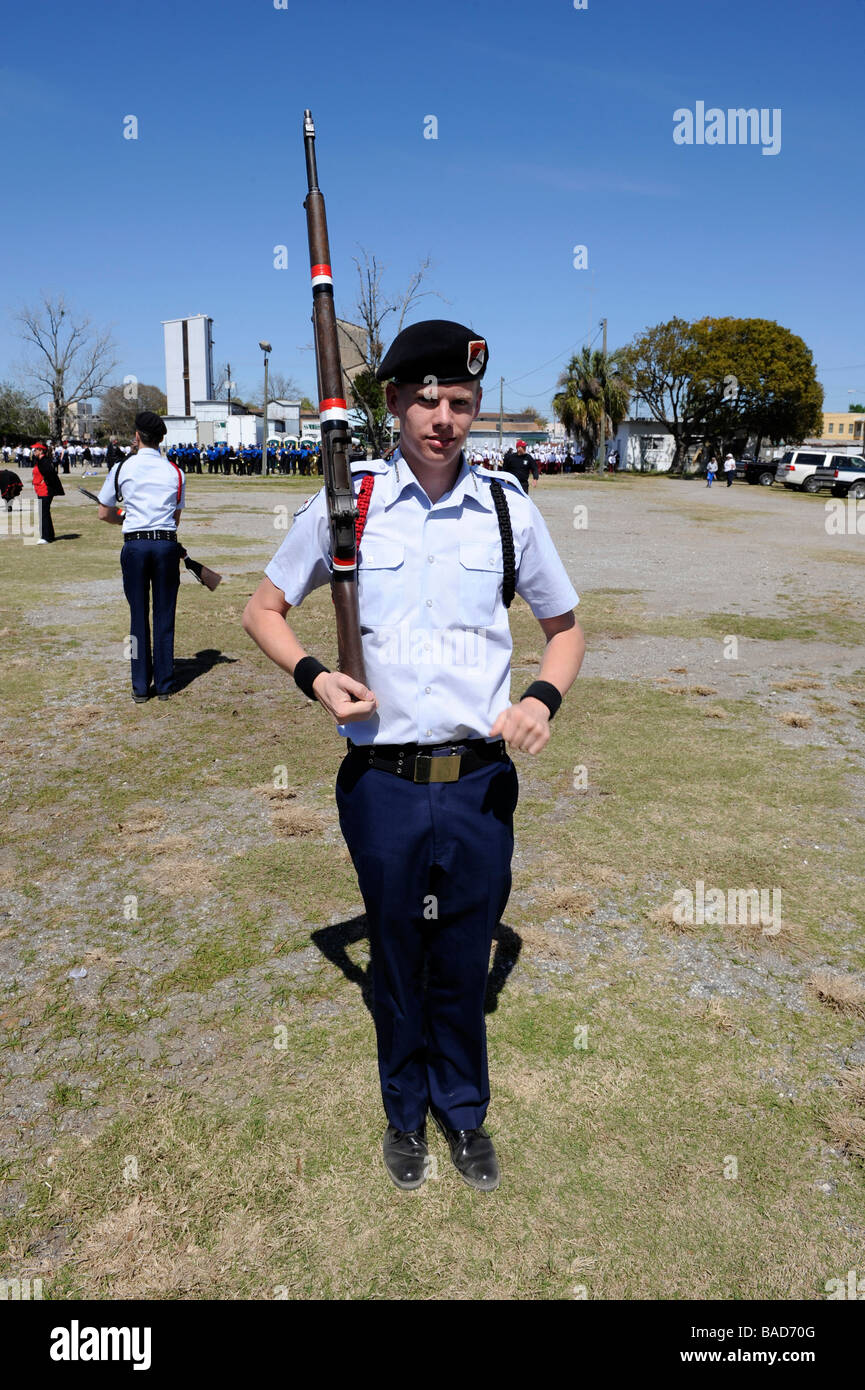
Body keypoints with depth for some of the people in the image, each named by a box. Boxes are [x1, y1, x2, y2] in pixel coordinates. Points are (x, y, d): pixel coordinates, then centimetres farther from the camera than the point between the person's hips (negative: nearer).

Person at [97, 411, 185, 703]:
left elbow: (104, 514, 8)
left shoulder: (122, 468, 3)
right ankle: (164, 684, 12)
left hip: (134, 545, -1)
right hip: (167, 544, 1)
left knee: (138, 615, 6)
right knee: (164, 615, 7)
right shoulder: (175, 471, 8)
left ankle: (140, 687, 10)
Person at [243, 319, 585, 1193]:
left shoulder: (508, 507, 1)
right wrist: (313, 676, -11)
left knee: (464, 965, 15)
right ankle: (405, 1112, 43)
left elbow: (564, 628, 12)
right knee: (395, 961, 17)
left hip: (480, 783, 1)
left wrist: (543, 698, -8)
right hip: (382, 784, 0)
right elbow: (263, 609, 8)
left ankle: (464, 1111, 42)